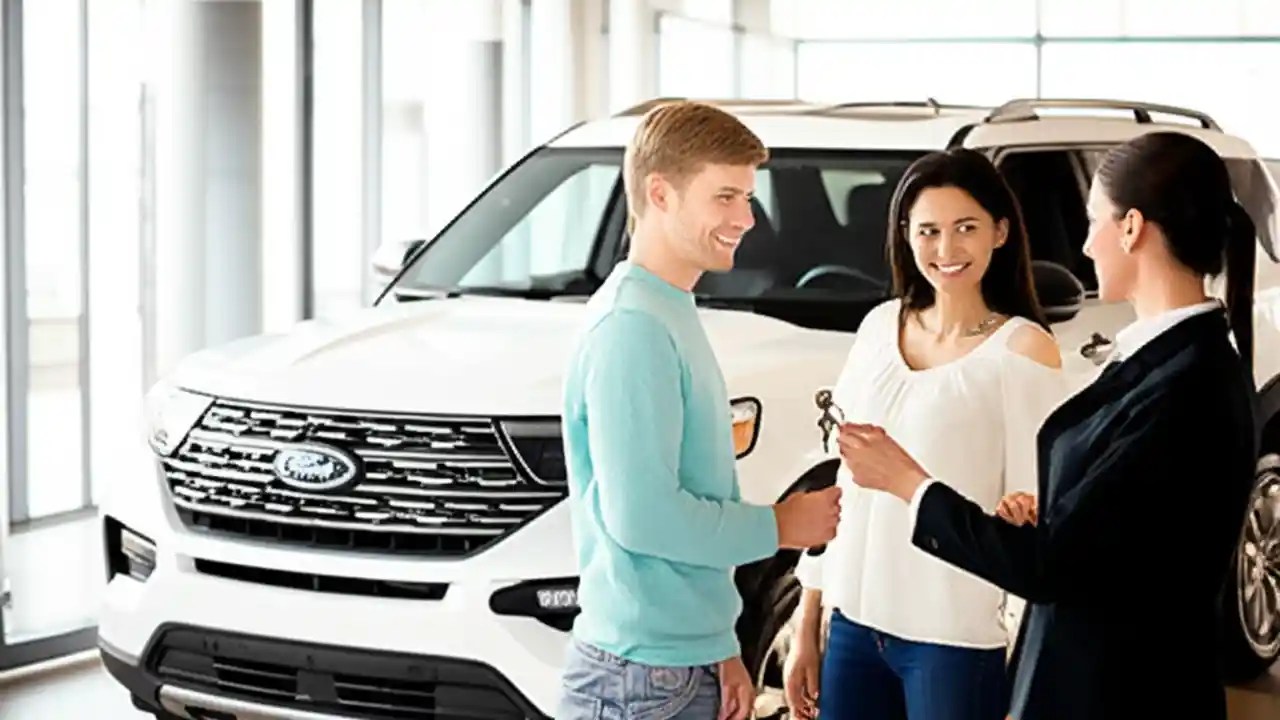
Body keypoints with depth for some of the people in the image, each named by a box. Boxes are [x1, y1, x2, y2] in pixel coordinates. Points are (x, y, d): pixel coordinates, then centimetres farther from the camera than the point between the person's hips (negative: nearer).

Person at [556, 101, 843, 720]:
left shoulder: (674, 316, 13)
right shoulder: (632, 328, -17)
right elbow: (641, 516, -22)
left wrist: (721, 651, 15)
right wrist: (777, 526, -9)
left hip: (689, 664, 9)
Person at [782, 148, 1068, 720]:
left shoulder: (1022, 348, -8)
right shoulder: (880, 326, 7)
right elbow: (843, 483, 12)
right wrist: (807, 628, 13)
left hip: (956, 638, -5)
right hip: (855, 624, 5)